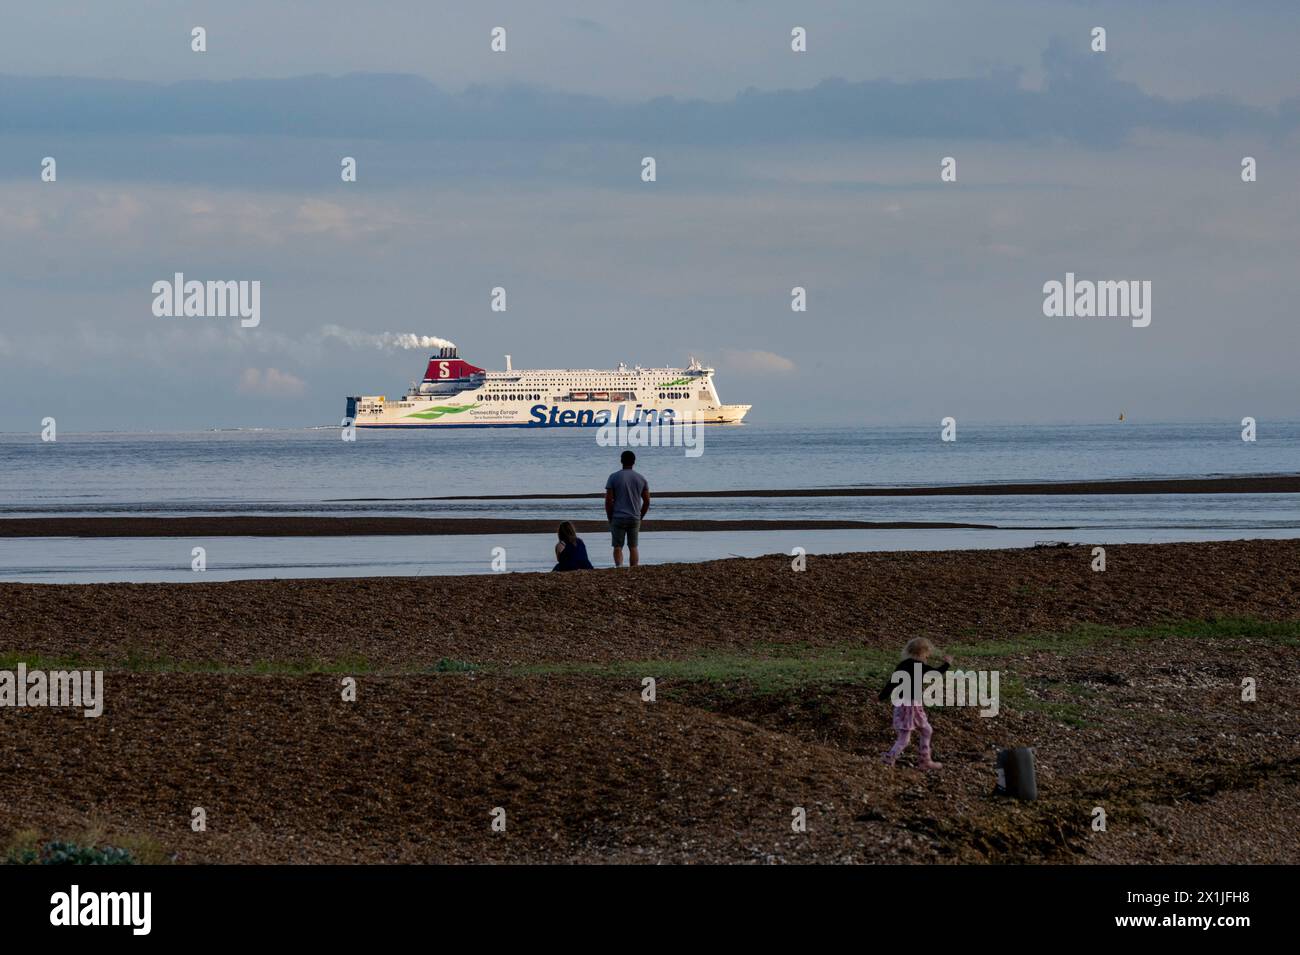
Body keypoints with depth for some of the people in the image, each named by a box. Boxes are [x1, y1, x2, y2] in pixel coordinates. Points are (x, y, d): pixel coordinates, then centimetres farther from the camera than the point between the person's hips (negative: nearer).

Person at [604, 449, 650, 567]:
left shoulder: (614, 477, -4)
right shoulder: (641, 479, 5)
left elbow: (608, 501, -7)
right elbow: (647, 502, 5)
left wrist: (610, 519, 3)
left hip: (618, 518, -2)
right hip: (635, 519, 2)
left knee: (618, 547, 1)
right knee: (633, 547, 9)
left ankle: (619, 566, -20)